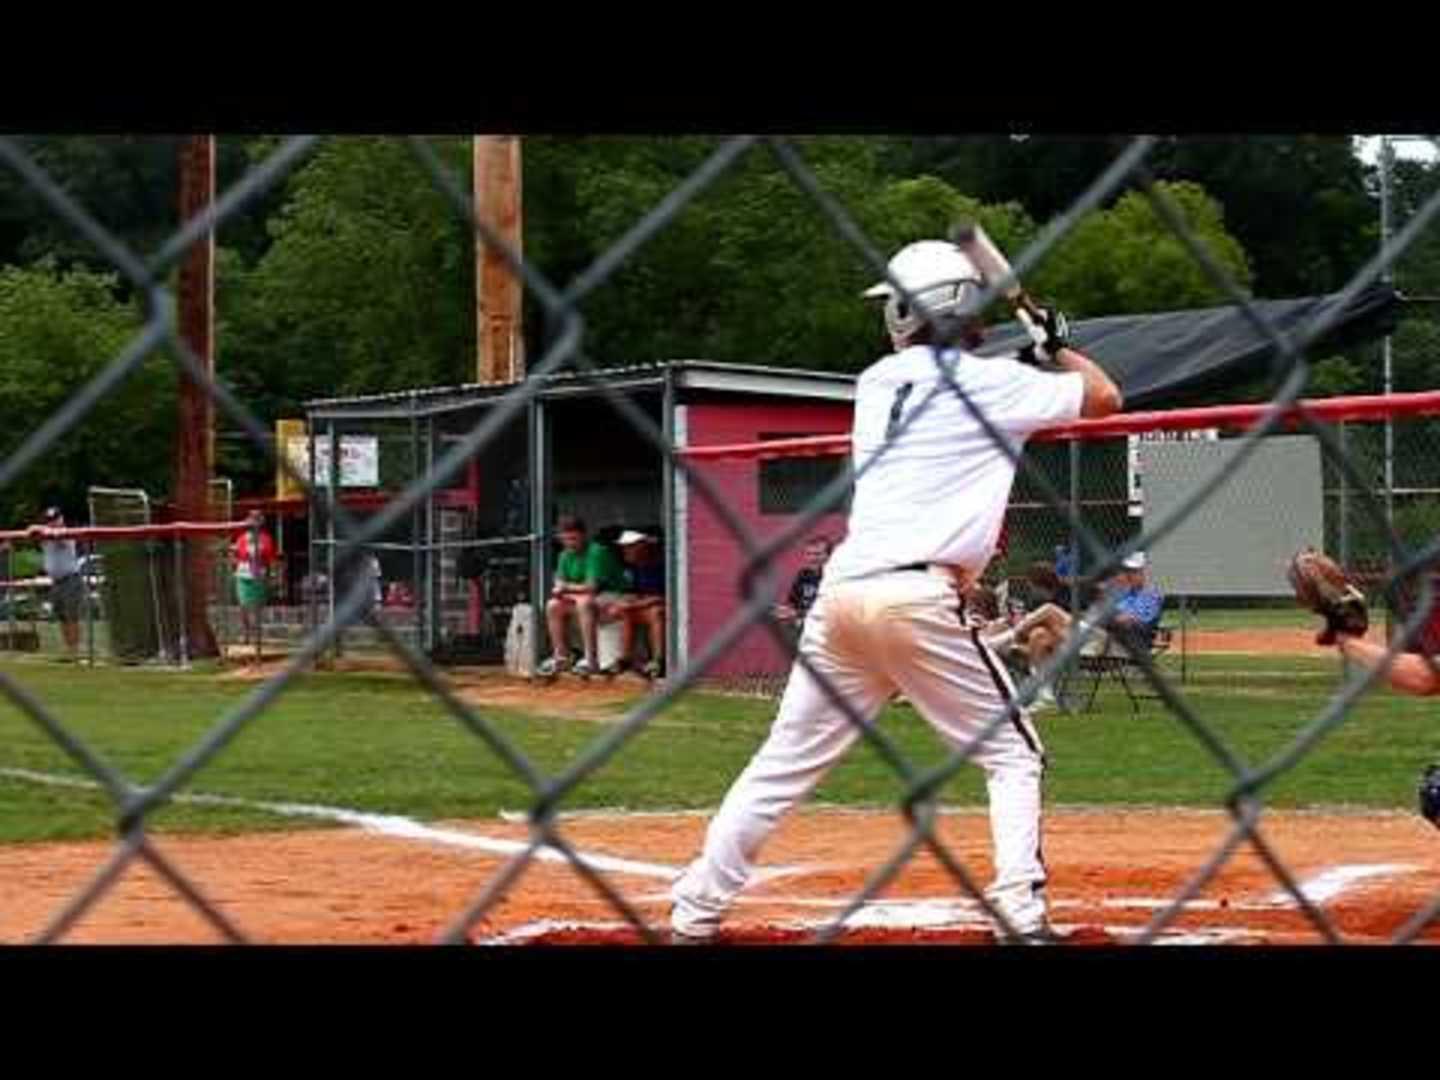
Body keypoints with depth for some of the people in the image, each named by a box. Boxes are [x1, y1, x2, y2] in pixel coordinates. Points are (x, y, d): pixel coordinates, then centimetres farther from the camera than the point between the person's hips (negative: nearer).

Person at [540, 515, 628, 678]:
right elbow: (560, 583, 5)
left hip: (611, 596, -8)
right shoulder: (566, 555, 5)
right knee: (553, 606, -8)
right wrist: (560, 589, -19)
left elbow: (591, 587, -23)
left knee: (584, 603, -36)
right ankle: (561, 656, -2)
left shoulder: (597, 552, -19)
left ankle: (591, 659, -37)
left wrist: (567, 588, -12)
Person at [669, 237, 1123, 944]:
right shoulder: (990, 383, 3)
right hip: (919, 597, -5)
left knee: (786, 759, 12)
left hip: (841, 593, 5)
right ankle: (1021, 913, -3)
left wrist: (1025, 362, 33)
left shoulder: (876, 384, 17)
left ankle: (694, 912, 12)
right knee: (1012, 754, 9)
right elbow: (1103, 397, 14)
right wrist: (1056, 347, 30)